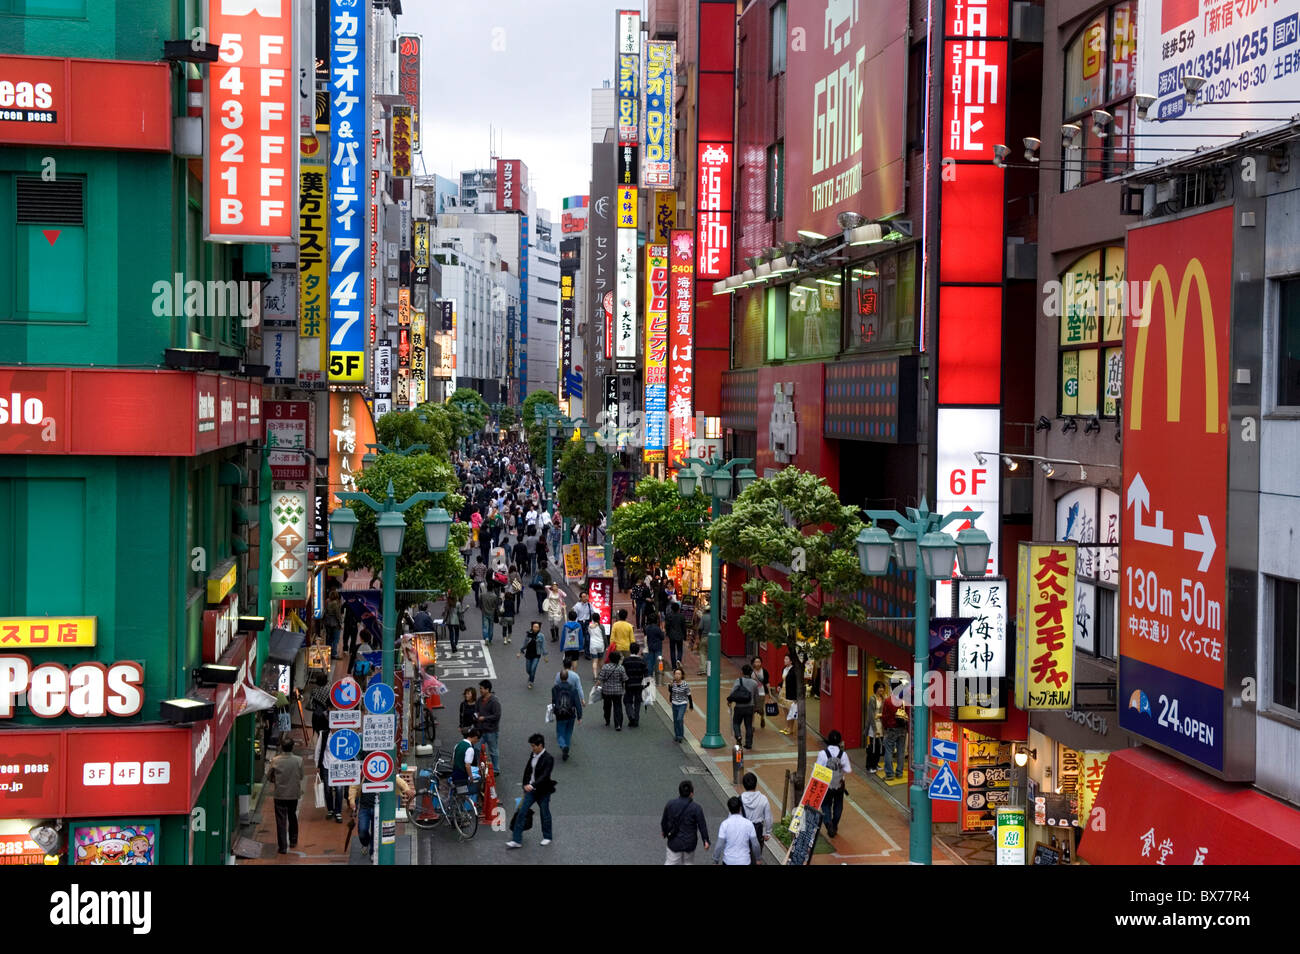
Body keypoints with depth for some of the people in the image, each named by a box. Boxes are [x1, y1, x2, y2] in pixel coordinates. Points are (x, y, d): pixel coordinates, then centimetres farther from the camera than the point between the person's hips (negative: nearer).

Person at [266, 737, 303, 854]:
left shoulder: (275, 761, -14)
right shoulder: (298, 761, -11)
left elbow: (269, 777, -3)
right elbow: (301, 776, 1)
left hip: (280, 794, -2)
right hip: (294, 793, 2)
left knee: (281, 820, 4)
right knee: (292, 817, 23)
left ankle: (283, 847, 1)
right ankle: (293, 841, 35)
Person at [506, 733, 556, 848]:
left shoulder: (548, 758, -19)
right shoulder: (534, 755, 3)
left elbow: (545, 775, -29)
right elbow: (527, 770, 15)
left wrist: (532, 785, -38)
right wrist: (525, 785, 15)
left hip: (543, 791, -6)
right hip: (531, 790, 6)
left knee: (545, 814, 12)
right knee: (521, 813, -1)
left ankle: (547, 837, 33)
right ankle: (516, 840, 0)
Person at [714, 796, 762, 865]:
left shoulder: (725, 824, -14)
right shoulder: (748, 823, -11)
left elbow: (719, 845, -13)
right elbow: (755, 844, -5)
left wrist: (715, 861, 1)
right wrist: (757, 859, 11)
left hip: (729, 861, 0)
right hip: (744, 862, 0)